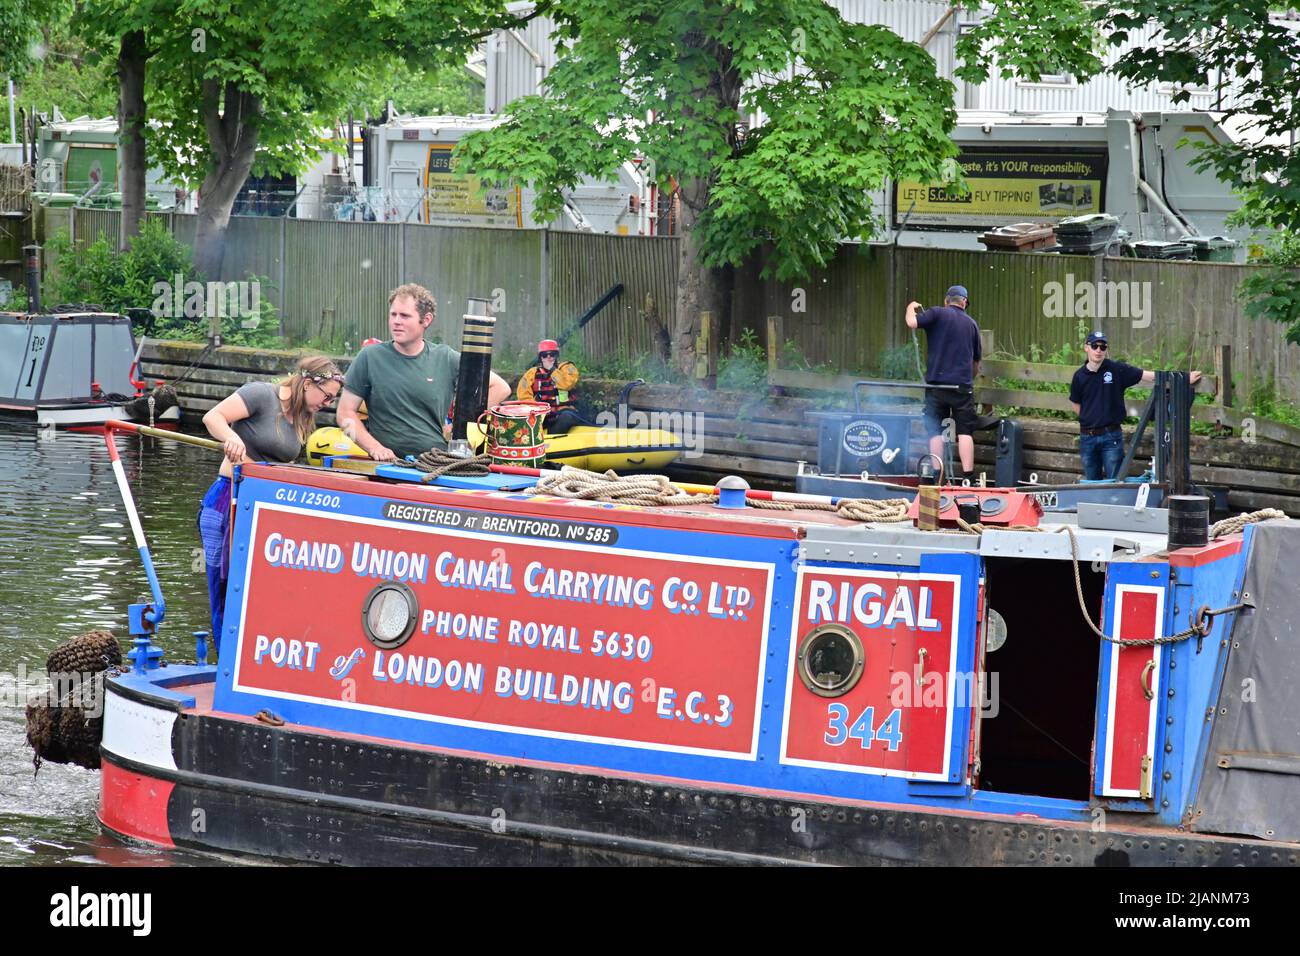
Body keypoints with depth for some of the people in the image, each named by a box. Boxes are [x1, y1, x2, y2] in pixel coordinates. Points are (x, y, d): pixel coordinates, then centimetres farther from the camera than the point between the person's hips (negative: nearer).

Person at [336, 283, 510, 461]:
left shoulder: (446, 358, 8)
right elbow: (346, 413, 6)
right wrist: (374, 447, -8)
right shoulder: (369, 358, 5)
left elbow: (500, 388, 14)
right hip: (388, 465, -1)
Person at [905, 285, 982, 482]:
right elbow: (977, 361, 21)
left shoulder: (937, 314, 1)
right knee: (965, 432, 3)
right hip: (963, 385, 1)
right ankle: (968, 476, -3)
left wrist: (911, 308, 7)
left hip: (937, 384, -1)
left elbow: (912, 323, -15)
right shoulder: (971, 323, 12)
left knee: (935, 431, 5)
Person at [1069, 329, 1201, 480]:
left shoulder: (1116, 369, -6)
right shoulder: (1079, 376, 1)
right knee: (1092, 484, 10)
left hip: (1111, 436, -2)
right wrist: (1089, 420, 3)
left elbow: (1150, 376, -7)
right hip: (1087, 437, 2)